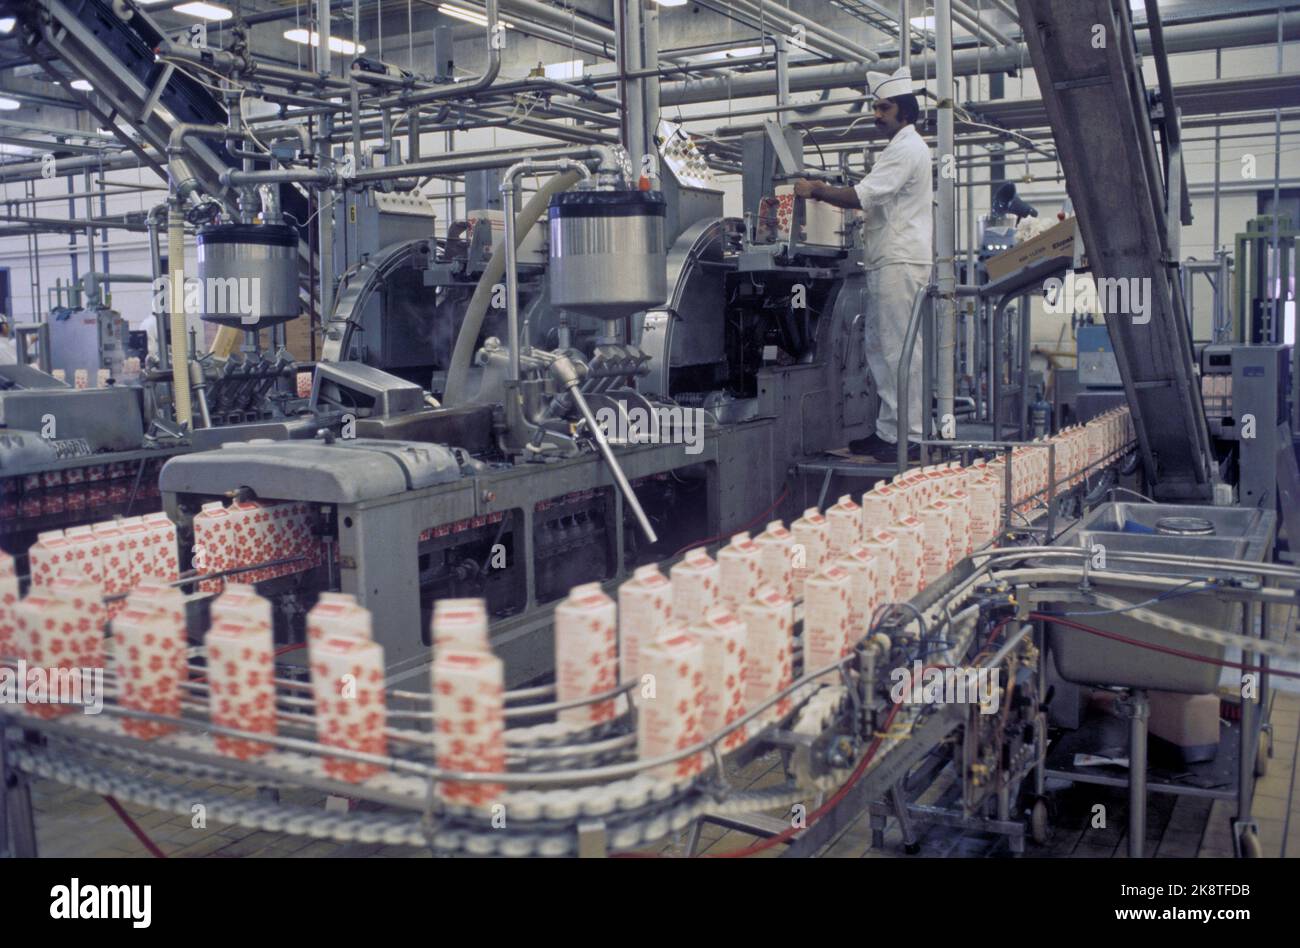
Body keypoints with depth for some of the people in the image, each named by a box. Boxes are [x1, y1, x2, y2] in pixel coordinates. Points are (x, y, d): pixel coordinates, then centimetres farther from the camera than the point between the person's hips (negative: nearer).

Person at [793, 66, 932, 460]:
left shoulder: (907, 148, -10)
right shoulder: (902, 147, 24)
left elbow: (860, 197, -18)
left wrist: (815, 190, -8)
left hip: (899, 263, -11)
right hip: (887, 262, 11)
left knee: (899, 349, -9)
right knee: (879, 348, 11)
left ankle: (909, 437, -6)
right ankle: (887, 431, 16)